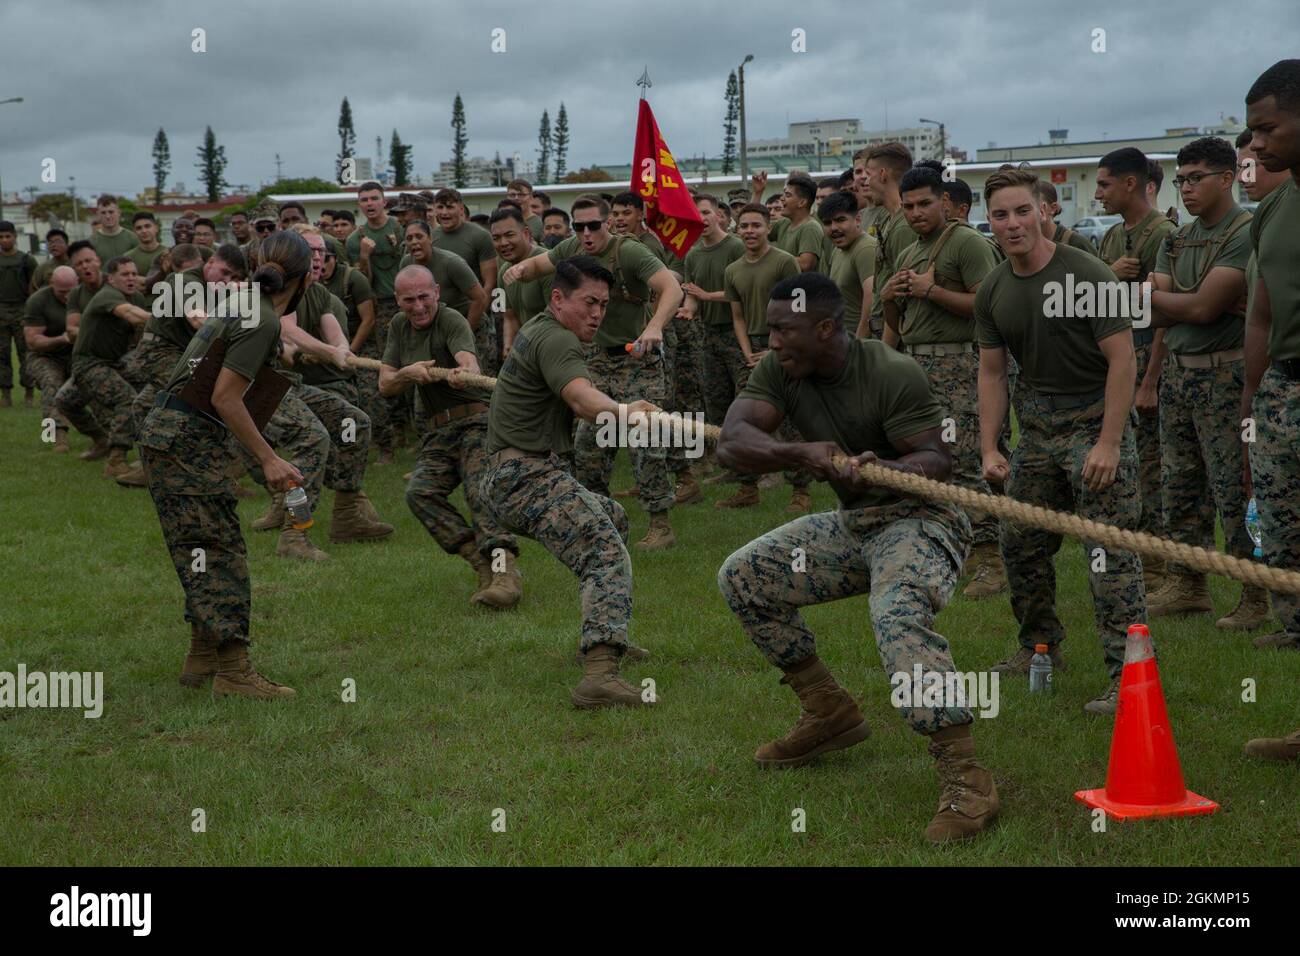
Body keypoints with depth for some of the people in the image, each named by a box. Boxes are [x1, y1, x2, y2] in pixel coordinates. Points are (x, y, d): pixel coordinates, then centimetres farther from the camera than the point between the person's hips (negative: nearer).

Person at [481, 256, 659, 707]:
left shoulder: (537, 328, 18)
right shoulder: (556, 339, -15)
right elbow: (582, 398, -37)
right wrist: (622, 412, -55)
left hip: (508, 480, 11)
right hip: (530, 478, -11)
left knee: (612, 518, 33)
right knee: (609, 557, -26)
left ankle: (607, 637, 36)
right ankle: (600, 675, -46)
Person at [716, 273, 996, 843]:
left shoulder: (894, 374, -21)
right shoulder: (780, 372, -4)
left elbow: (937, 461, -21)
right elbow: (731, 442, -16)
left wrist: (881, 469, -42)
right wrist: (801, 454, -35)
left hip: (918, 517, -8)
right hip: (852, 524, 8)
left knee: (898, 616, -36)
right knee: (741, 577, 5)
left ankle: (965, 779, -34)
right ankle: (830, 712, 15)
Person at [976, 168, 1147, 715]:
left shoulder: (1088, 276, -15)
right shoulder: (993, 291, 4)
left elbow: (1122, 361, -16)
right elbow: (992, 371, 10)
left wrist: (1108, 443, -21)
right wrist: (989, 449, 2)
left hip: (1094, 415, -7)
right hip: (1036, 423, 7)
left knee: (1109, 547, -12)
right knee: (1019, 542, 12)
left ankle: (1128, 673, -12)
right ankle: (1040, 645, 31)